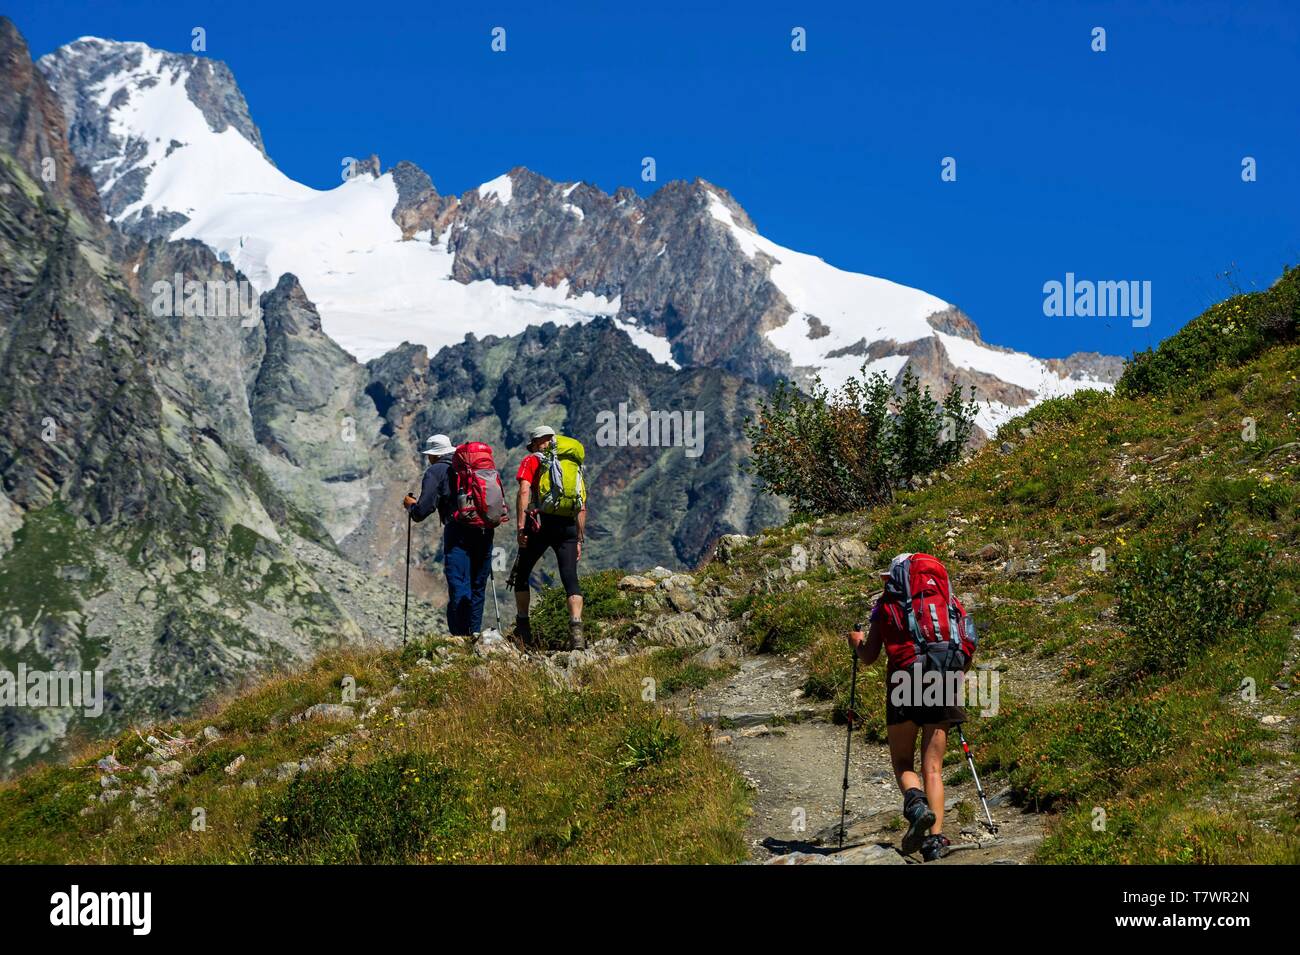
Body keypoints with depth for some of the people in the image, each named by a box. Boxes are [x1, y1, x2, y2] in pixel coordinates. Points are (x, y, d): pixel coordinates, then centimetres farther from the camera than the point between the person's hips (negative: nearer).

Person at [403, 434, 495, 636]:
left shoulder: (436, 471, 4)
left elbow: (424, 508, -3)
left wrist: (411, 504, 17)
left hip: (458, 531, -5)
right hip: (485, 531, 5)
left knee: (459, 589, -9)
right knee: (477, 588, 11)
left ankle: (459, 636, -16)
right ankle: (474, 635, 11)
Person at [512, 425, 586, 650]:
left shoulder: (531, 460, 11)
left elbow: (524, 491, -7)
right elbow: (582, 507, 20)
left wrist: (521, 527, -11)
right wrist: (579, 539, 22)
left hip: (541, 522, -3)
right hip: (568, 526, 3)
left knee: (522, 574, 15)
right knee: (570, 579, -3)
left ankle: (523, 629, 16)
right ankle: (576, 629, -23)